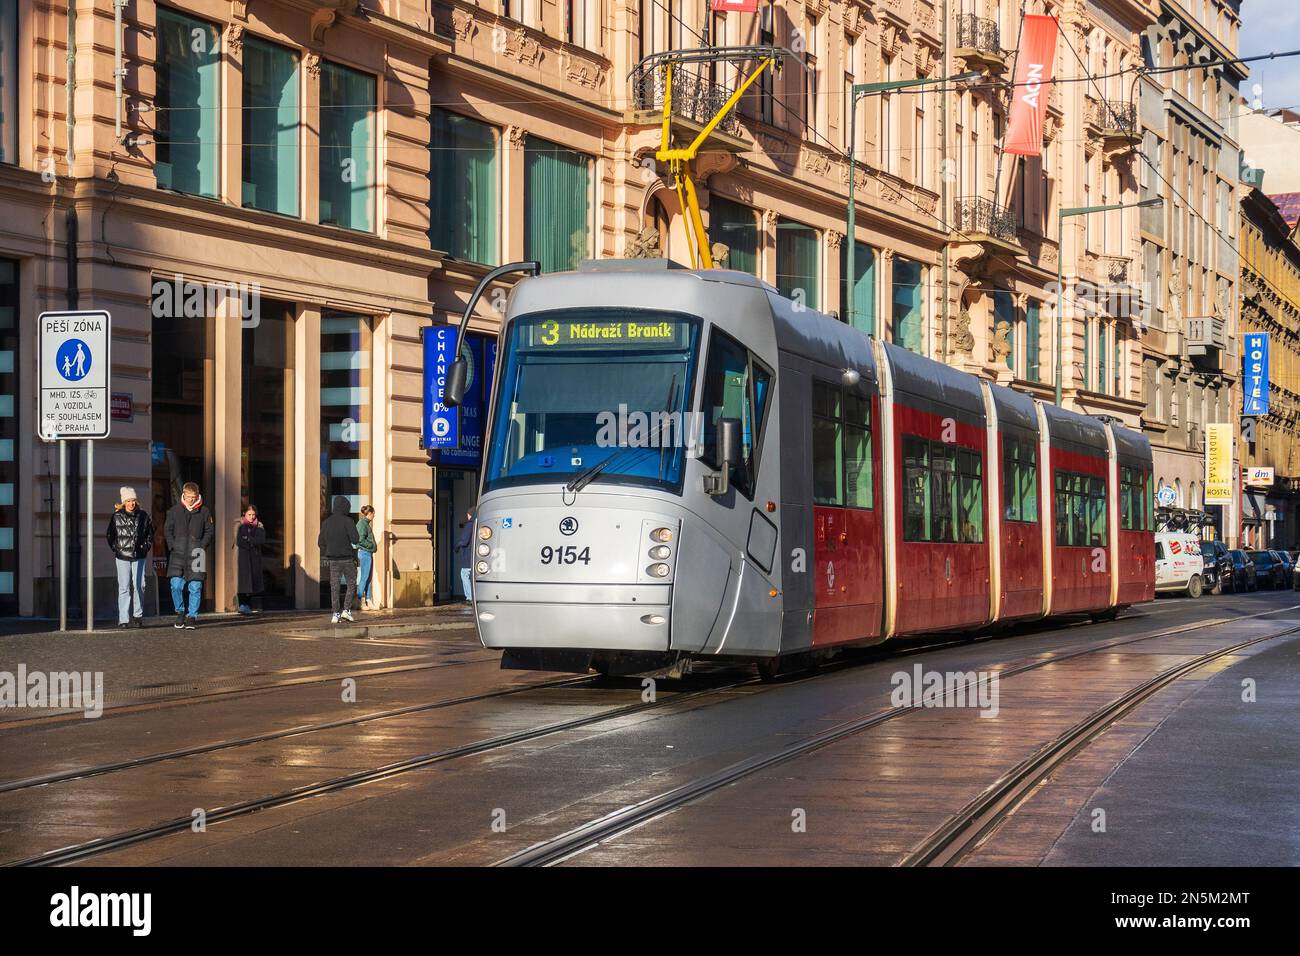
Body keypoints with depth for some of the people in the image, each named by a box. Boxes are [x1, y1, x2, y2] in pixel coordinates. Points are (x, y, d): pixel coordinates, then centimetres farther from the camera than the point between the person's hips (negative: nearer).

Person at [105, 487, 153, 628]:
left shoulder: (143, 516, 5)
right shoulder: (116, 517, 1)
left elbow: (150, 533, 16)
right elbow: (110, 535, 10)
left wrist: (146, 547, 7)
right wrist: (115, 549, 3)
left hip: (139, 556, 1)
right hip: (122, 557, -1)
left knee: (139, 586, -1)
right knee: (124, 587, -3)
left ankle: (138, 616, 12)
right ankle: (123, 619, -1)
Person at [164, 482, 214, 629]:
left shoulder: (204, 511, 5)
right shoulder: (175, 510, 7)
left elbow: (210, 531, 9)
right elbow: (168, 530, 11)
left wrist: (201, 547, -3)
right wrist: (173, 546, -2)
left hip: (196, 555, 0)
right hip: (178, 554, 0)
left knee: (195, 588, -1)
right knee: (176, 585, -8)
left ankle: (192, 617, 8)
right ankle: (180, 612, 12)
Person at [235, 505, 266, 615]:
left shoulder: (259, 525, 9)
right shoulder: (240, 525, 1)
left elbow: (262, 540, -7)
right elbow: (238, 541, -11)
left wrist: (248, 538, -13)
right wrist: (253, 543, -9)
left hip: (255, 558, 3)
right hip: (242, 557, -3)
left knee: (253, 580, 2)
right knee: (243, 580, -13)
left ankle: (248, 605, 11)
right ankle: (242, 604, -17)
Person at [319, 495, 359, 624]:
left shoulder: (326, 522, 3)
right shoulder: (347, 521, -12)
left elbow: (321, 542, 7)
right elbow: (356, 539, -18)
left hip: (332, 559, 4)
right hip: (347, 559, -4)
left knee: (334, 587, 5)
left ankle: (336, 614, 0)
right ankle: (346, 610, 2)